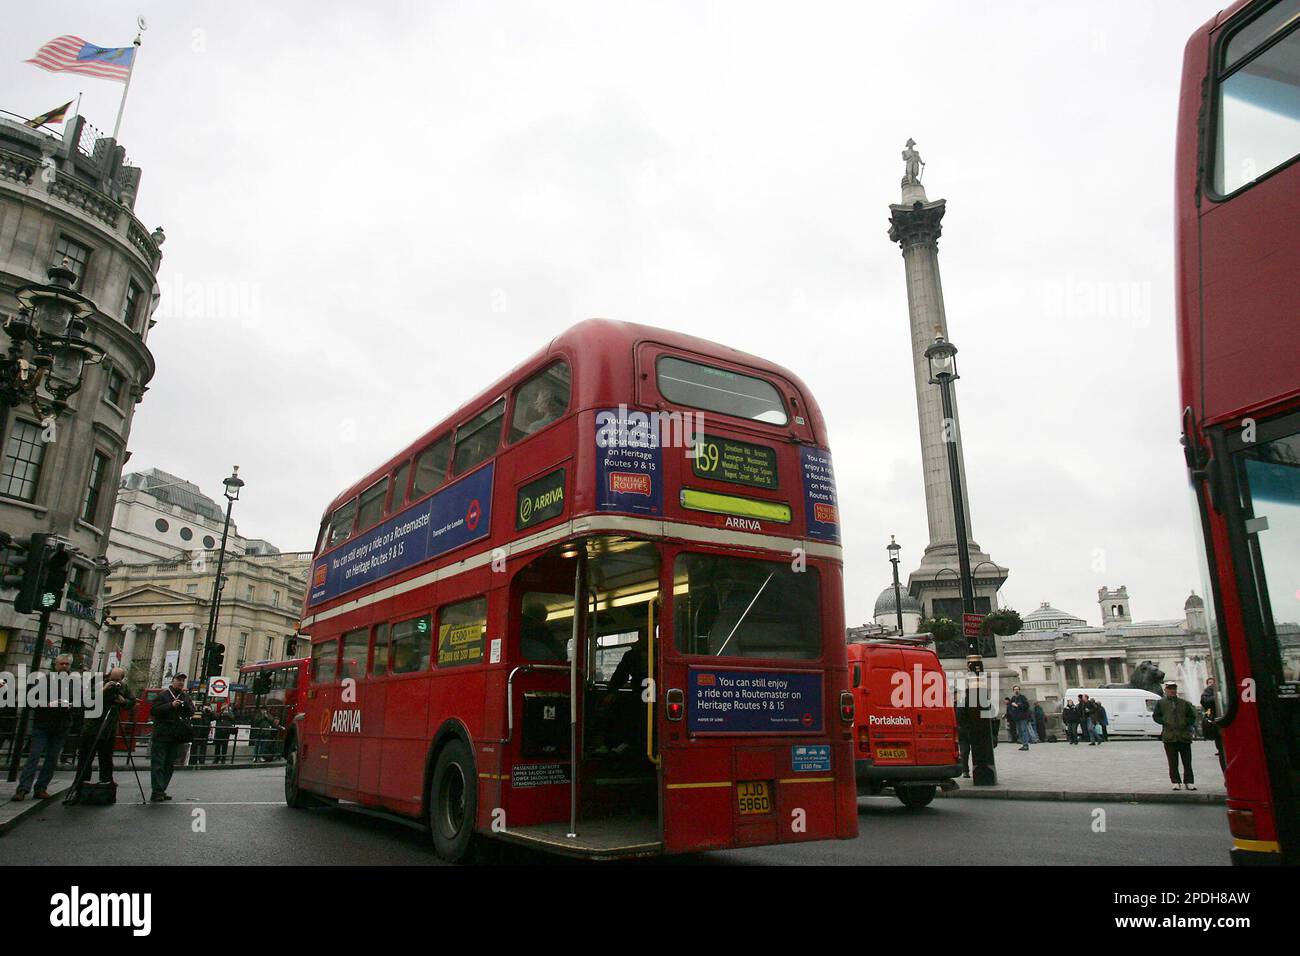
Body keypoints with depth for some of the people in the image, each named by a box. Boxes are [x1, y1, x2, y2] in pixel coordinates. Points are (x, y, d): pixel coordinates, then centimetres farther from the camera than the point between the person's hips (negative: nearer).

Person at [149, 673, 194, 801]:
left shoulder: (186, 697, 13)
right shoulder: (163, 695, -1)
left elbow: (191, 713, 4)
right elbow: (154, 711, -11)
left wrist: (185, 702, -12)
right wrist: (171, 705, -20)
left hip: (177, 737, 5)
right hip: (162, 735, -5)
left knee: (169, 765, 9)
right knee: (158, 763, -7)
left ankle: (161, 790, 16)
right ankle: (157, 791, -8)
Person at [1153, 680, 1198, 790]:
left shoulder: (1184, 703, 12)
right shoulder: (1160, 703, 8)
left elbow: (1192, 717, 13)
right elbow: (1156, 716, 7)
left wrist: (1185, 723, -4)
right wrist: (1165, 723, -7)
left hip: (1184, 735, 1)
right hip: (1169, 735, -1)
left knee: (1187, 761, 4)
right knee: (1173, 762, 1)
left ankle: (1189, 782, 12)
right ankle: (1176, 782, 7)